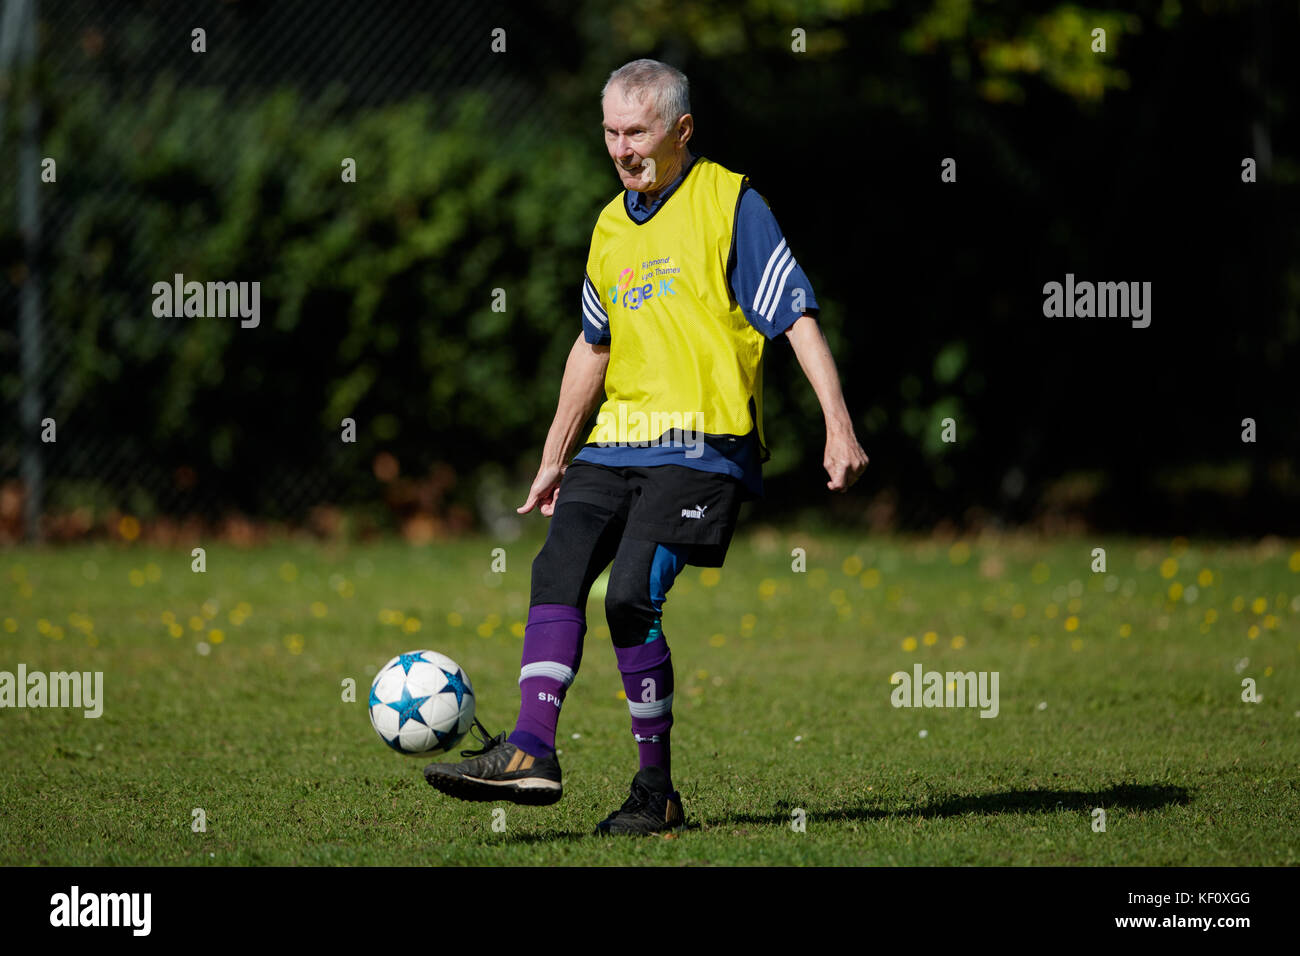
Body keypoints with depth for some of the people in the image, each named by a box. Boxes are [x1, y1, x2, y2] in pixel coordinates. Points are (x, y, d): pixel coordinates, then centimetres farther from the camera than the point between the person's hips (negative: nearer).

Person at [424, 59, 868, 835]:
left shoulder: (730, 203, -4)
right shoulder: (612, 226, 16)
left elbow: (797, 317, -7)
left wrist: (839, 428, -15)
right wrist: (554, 460, 28)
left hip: (702, 447, -7)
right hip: (616, 443, 7)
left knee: (631, 595, -17)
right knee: (558, 568, -12)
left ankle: (657, 792, -6)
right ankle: (532, 752, -17)